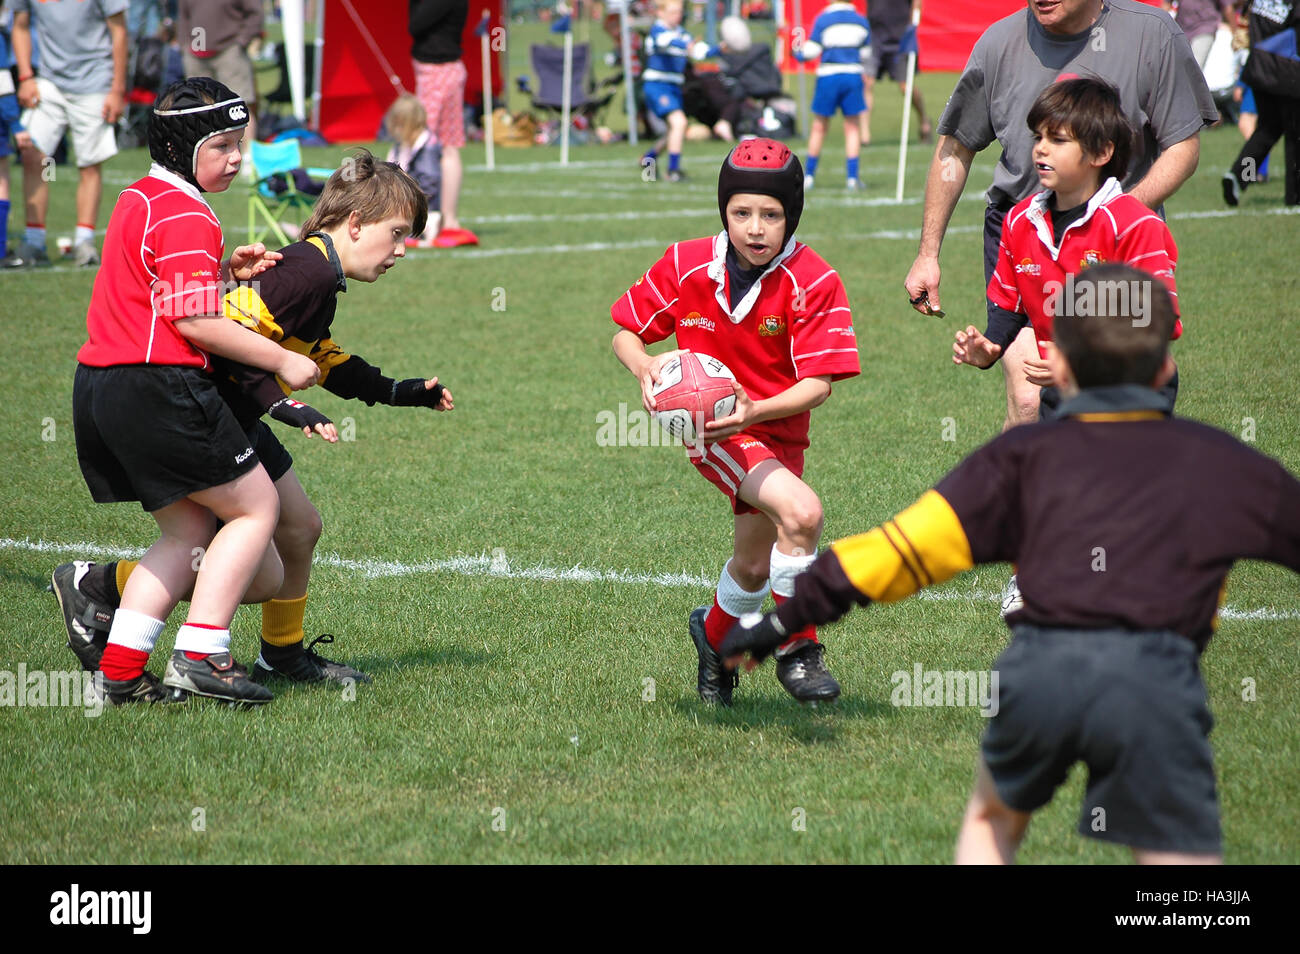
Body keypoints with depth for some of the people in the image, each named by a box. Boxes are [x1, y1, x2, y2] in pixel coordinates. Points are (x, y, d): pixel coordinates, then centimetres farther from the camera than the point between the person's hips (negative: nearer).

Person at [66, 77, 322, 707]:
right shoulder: (187, 217, -12)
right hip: (157, 389, -10)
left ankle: (120, 671, 8)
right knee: (255, 507, 0)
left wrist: (225, 271, 13)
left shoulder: (137, 200, 18)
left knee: (192, 531, 15)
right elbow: (195, 323, -17)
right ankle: (199, 655, -6)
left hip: (98, 387, 10)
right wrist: (283, 361, -9)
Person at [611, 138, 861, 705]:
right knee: (801, 512, -28)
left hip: (776, 429, 3)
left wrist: (754, 410, -36)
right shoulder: (686, 266, -12)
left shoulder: (814, 284, -17)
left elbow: (819, 383, -20)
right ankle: (798, 648, -11)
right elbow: (625, 330, 1)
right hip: (708, 428, -3)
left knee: (755, 567, 16)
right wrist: (645, 368, -21)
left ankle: (715, 636, 51)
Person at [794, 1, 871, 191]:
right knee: (852, 126, 8)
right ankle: (852, 177, 1)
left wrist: (798, 52, 16)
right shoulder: (861, 20, 5)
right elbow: (866, 53, 11)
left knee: (819, 126, 10)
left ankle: (809, 176, 15)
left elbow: (811, 50, -5)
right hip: (853, 75, 2)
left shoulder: (823, 19, -4)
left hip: (829, 75, -2)